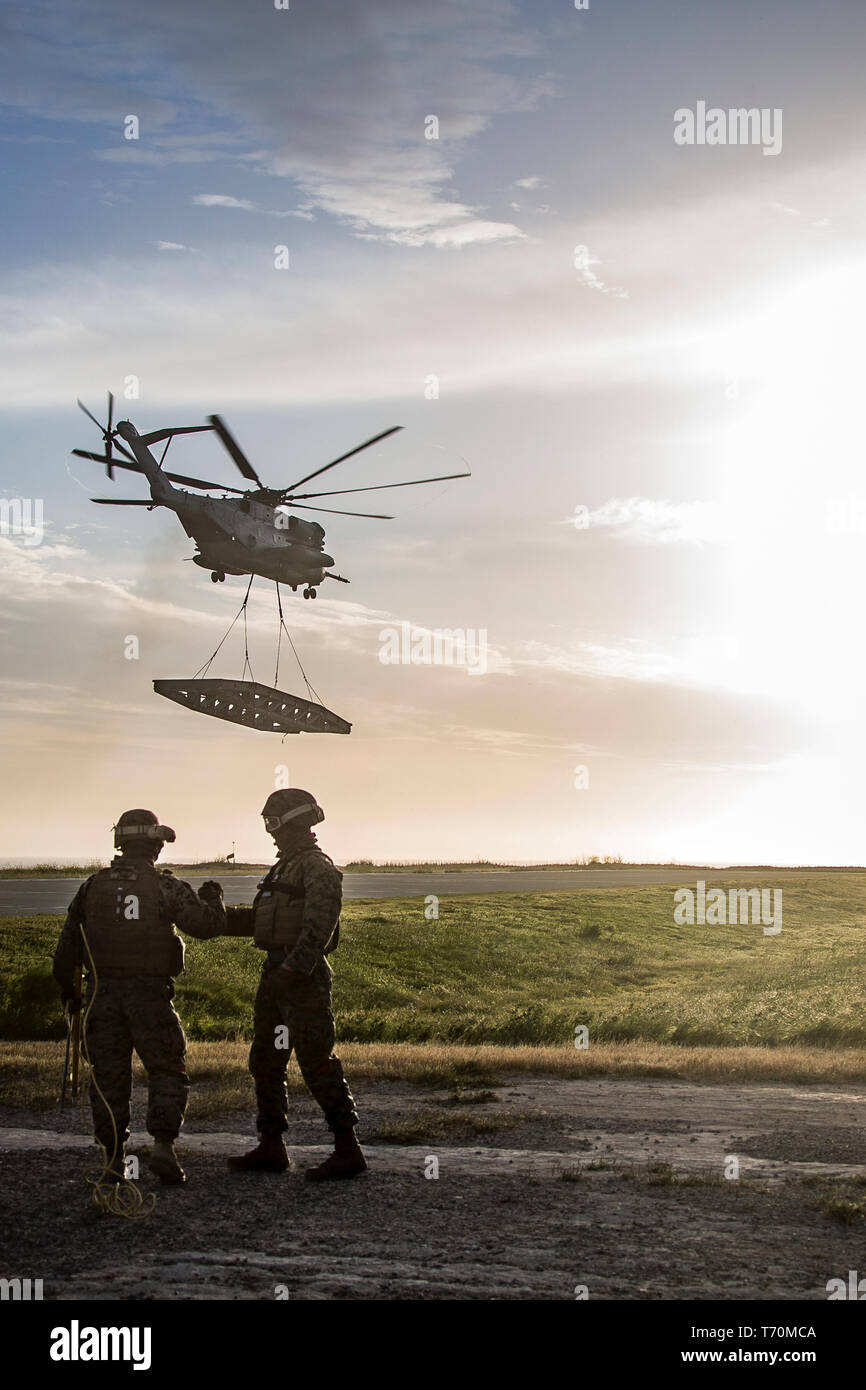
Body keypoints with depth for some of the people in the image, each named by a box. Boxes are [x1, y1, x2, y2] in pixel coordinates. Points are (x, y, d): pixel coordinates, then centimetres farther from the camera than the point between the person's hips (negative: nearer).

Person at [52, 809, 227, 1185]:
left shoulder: (93, 886, 5)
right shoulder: (165, 886, -6)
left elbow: (67, 945, 8)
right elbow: (209, 925, -6)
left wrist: (66, 987, 23)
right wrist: (212, 899, 16)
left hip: (102, 995, 3)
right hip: (150, 994, -3)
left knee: (109, 1077, 11)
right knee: (167, 1073, 7)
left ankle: (114, 1159, 11)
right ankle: (163, 1146, -7)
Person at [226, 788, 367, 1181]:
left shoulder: (318, 868, -10)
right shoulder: (284, 867, 20)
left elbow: (318, 927, -21)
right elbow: (260, 920, 25)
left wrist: (292, 970, -28)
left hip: (304, 977, -10)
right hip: (276, 975, 10)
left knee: (317, 1063, -10)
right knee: (265, 1061, 12)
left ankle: (348, 1150, -6)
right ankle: (271, 1148, 19)